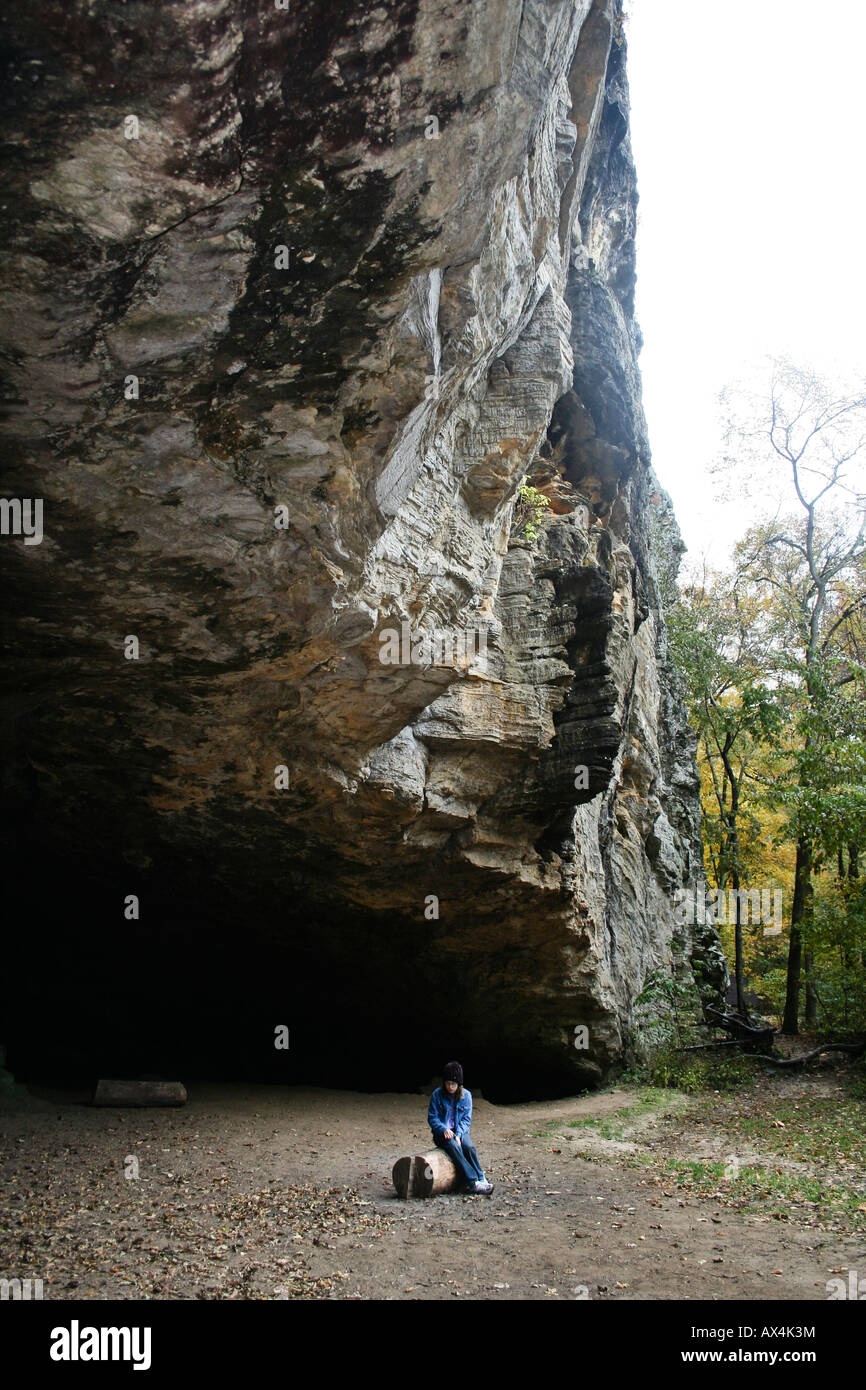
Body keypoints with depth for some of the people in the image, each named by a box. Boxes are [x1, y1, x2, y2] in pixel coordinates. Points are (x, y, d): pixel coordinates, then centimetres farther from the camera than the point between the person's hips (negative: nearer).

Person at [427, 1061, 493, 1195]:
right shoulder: (437, 1095, -4)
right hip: (442, 1133, -2)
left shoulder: (466, 1095, 1)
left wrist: (458, 1135, -15)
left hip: (460, 1131, 2)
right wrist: (444, 1129, -20)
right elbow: (432, 1118, -3)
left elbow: (466, 1119, 2)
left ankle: (481, 1180, -27)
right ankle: (473, 1182, -36)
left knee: (469, 1147, -28)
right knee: (454, 1147, -31)